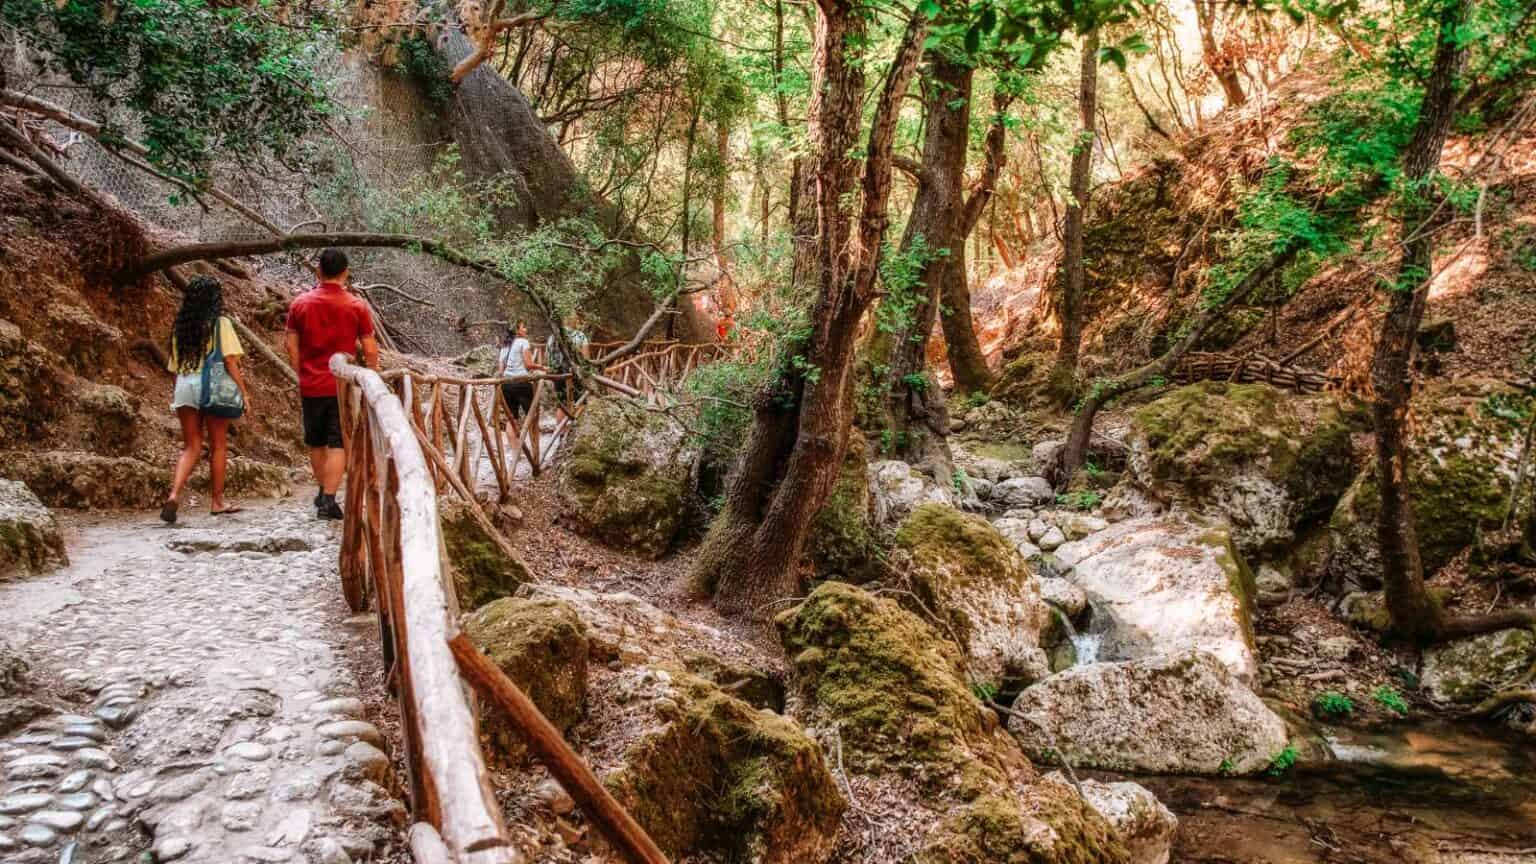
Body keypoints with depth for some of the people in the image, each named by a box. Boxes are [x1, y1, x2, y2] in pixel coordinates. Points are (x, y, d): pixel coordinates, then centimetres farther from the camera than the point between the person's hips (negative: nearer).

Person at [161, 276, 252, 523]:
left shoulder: (180, 327, 12)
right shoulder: (220, 324, -3)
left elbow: (175, 364, 14)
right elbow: (229, 360, -10)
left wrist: (175, 394, 23)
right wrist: (243, 391, -7)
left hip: (184, 385, 4)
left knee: (191, 446, 11)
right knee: (218, 446, 9)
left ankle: (174, 495, -9)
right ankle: (217, 501, 17)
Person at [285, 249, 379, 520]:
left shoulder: (300, 303, 1)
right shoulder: (356, 306, -5)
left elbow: (292, 347, 3)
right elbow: (370, 350, -4)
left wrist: (302, 375, 14)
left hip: (311, 386, 3)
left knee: (315, 443, 18)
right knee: (338, 445, 1)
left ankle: (323, 492, 31)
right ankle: (328, 501, -5)